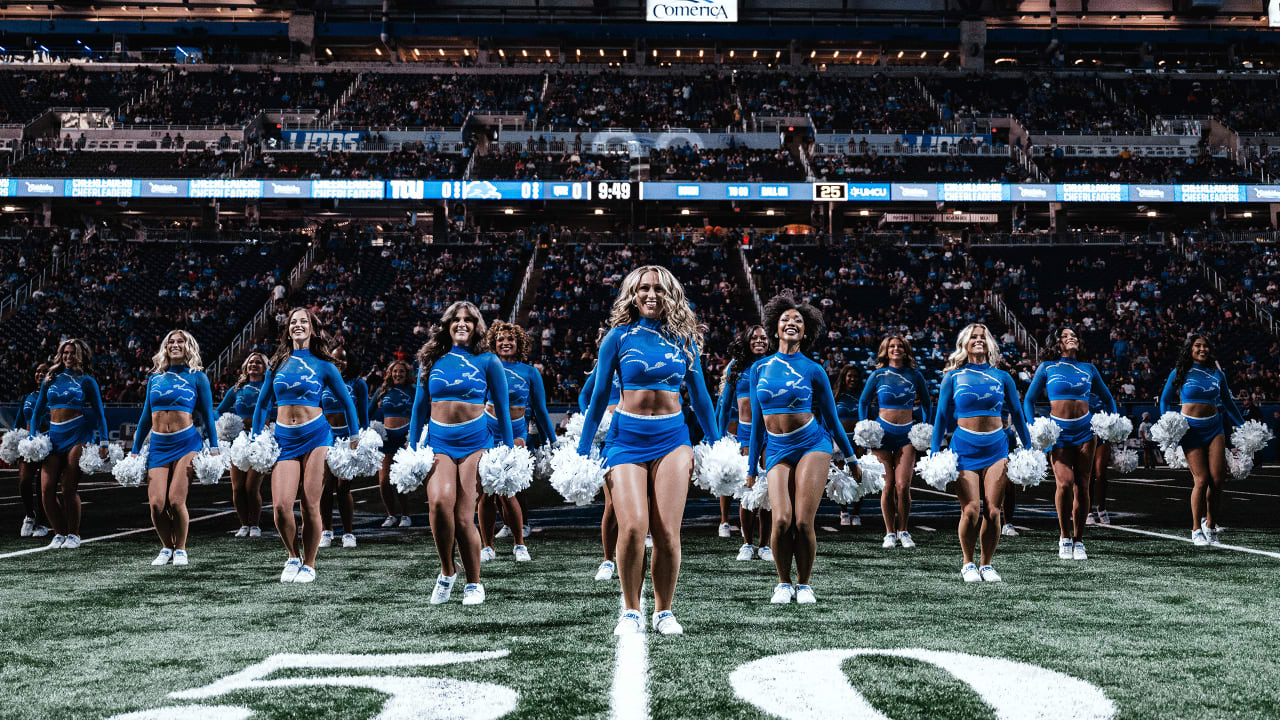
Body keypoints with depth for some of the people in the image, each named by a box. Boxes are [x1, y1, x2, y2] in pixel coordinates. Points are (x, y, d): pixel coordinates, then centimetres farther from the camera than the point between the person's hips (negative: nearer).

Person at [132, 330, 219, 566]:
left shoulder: (197, 377, 5)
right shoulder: (155, 378, 14)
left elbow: (208, 416, 5)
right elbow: (146, 417, 19)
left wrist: (214, 449, 0)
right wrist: (135, 451, 17)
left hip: (187, 443, -3)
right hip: (158, 446, 3)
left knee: (176, 501, -12)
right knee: (156, 503, -8)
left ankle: (180, 549, 9)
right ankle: (166, 547, 15)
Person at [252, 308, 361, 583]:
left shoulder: (323, 365, 3)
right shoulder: (277, 363, 11)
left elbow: (347, 403, 9)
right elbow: (262, 404, 19)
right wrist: (255, 440, 15)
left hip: (315, 435, -2)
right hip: (284, 439, 2)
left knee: (310, 506, -3)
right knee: (281, 505, -10)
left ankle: (309, 565, 12)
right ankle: (293, 557, 14)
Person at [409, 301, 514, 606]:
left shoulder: (487, 362, 5)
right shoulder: (432, 361, 12)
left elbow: (502, 409, 8)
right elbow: (419, 408, 17)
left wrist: (508, 450, 5)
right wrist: (411, 449, 13)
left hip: (475, 442, -2)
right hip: (438, 443, 2)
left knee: (464, 517, -9)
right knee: (440, 501, -24)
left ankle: (474, 583, 10)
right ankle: (447, 571, -1)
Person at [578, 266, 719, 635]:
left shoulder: (683, 339, 8)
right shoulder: (620, 336, 3)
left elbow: (699, 397, 17)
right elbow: (598, 396, 8)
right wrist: (583, 450, 8)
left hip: (672, 437, 1)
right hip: (626, 438, -1)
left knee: (667, 531, -6)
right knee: (633, 525, -15)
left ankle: (664, 610, 11)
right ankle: (631, 610, 2)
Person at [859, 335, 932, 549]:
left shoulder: (915, 376, 6)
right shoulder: (878, 375, 3)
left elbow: (926, 404, 16)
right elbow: (863, 403, 11)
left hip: (907, 435, 0)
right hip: (883, 433, 0)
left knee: (903, 485, -10)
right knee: (888, 485, -2)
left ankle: (903, 531, 6)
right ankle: (890, 533, 9)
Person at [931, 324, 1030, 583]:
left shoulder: (1001, 376, 9)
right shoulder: (953, 377, 6)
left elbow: (1017, 414, 14)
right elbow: (942, 417, 8)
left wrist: (1029, 449, 12)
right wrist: (934, 453, 4)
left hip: (997, 448, 2)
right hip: (965, 449, -1)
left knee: (992, 511, -4)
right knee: (971, 510, -10)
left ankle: (987, 564, 12)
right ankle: (968, 564, 8)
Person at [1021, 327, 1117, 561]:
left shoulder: (1088, 369, 12)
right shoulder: (1047, 367, 5)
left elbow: (1107, 399, 22)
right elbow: (1029, 400, 7)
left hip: (1085, 430, 2)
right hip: (1058, 432, -2)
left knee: (1082, 486, 0)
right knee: (1065, 482, -17)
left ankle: (1078, 541, 11)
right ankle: (1064, 537, 2)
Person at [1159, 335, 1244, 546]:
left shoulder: (1217, 373, 10)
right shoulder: (1179, 373, 2)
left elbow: (1228, 402, 21)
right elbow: (1165, 400, 11)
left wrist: (1242, 426, 21)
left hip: (1214, 428, 3)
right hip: (1190, 429, -3)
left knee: (1217, 479, -6)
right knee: (1201, 480, -9)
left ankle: (1210, 525, 11)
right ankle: (1196, 529, 4)